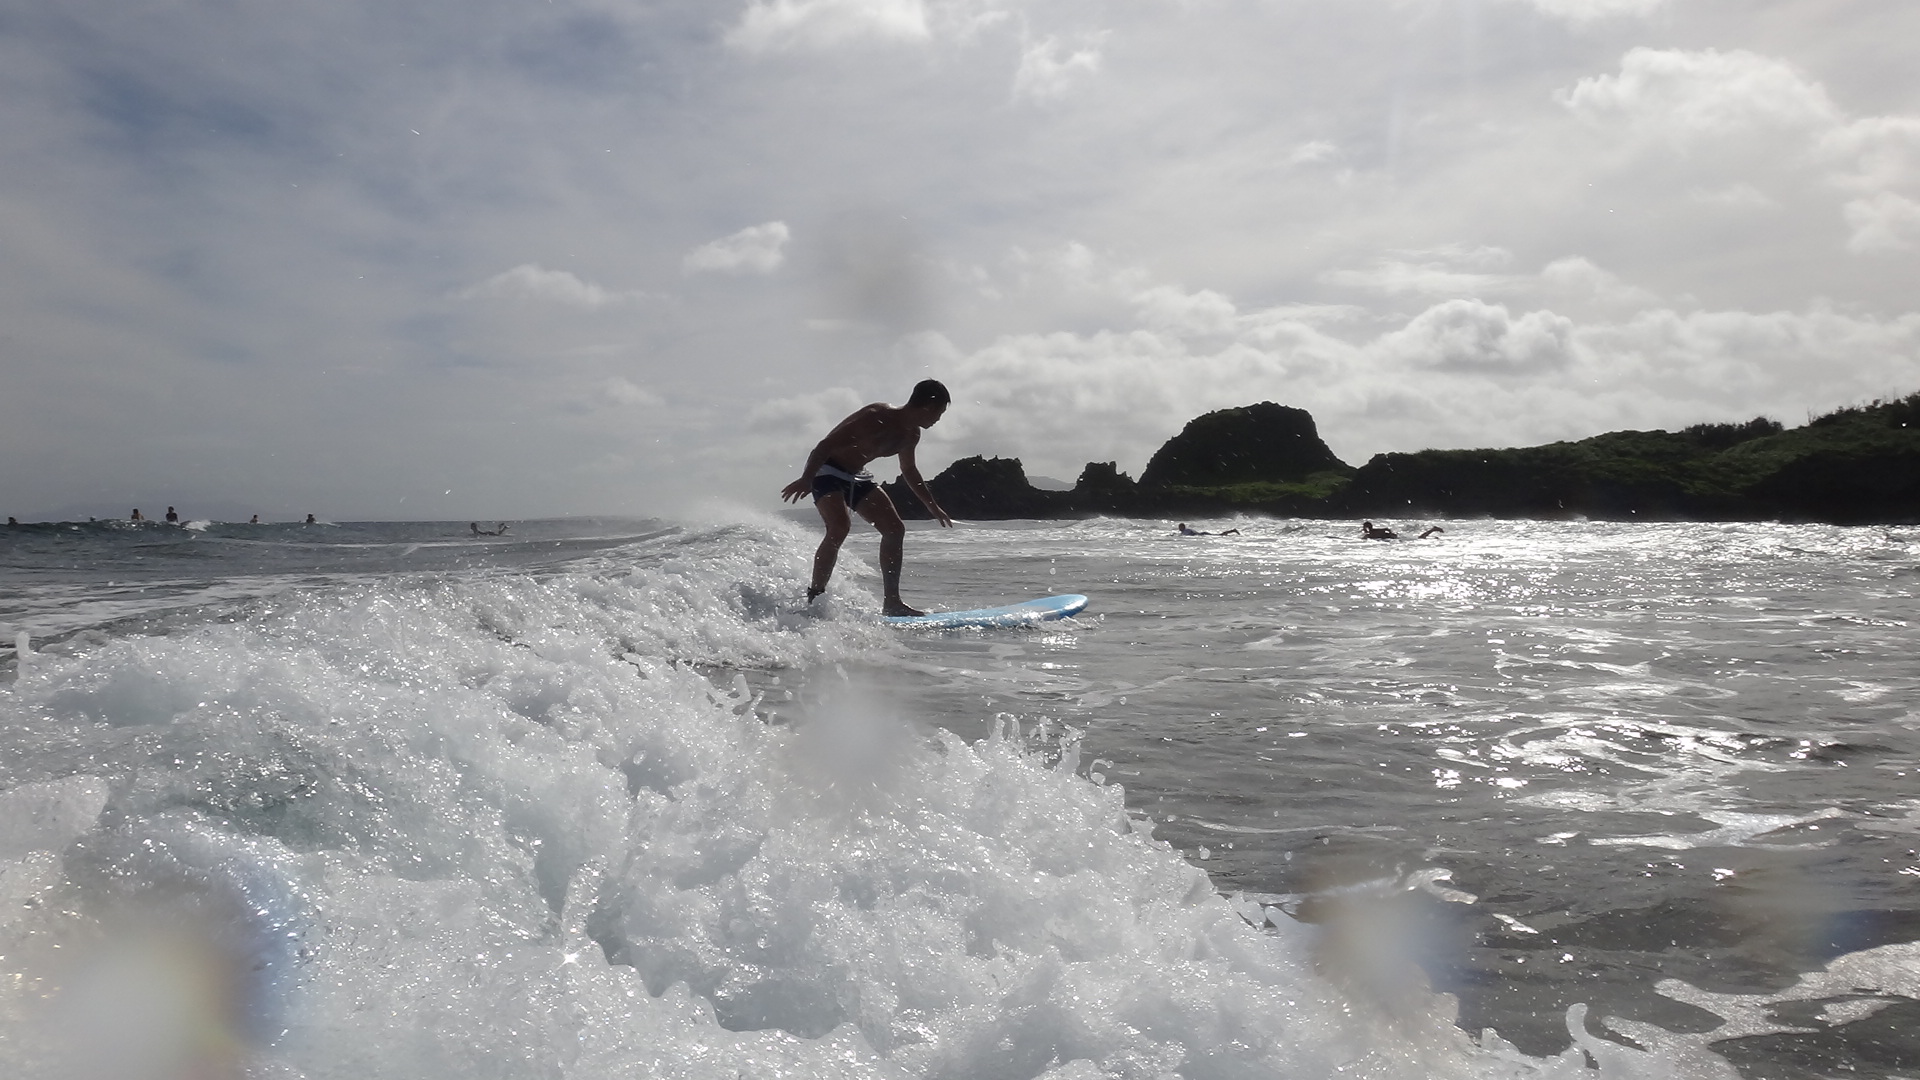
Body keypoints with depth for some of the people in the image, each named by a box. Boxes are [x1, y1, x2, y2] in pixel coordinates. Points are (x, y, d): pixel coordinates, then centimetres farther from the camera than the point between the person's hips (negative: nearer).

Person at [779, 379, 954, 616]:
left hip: (856, 476, 9)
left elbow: (908, 470, 21)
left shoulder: (910, 435, 1)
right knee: (840, 526, -30)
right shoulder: (876, 418, -26)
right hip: (827, 471, -9)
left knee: (895, 529, 2)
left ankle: (892, 601, 7)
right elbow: (826, 445, -29)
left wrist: (932, 506, 24)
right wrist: (805, 480, -38)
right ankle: (814, 597, -24)